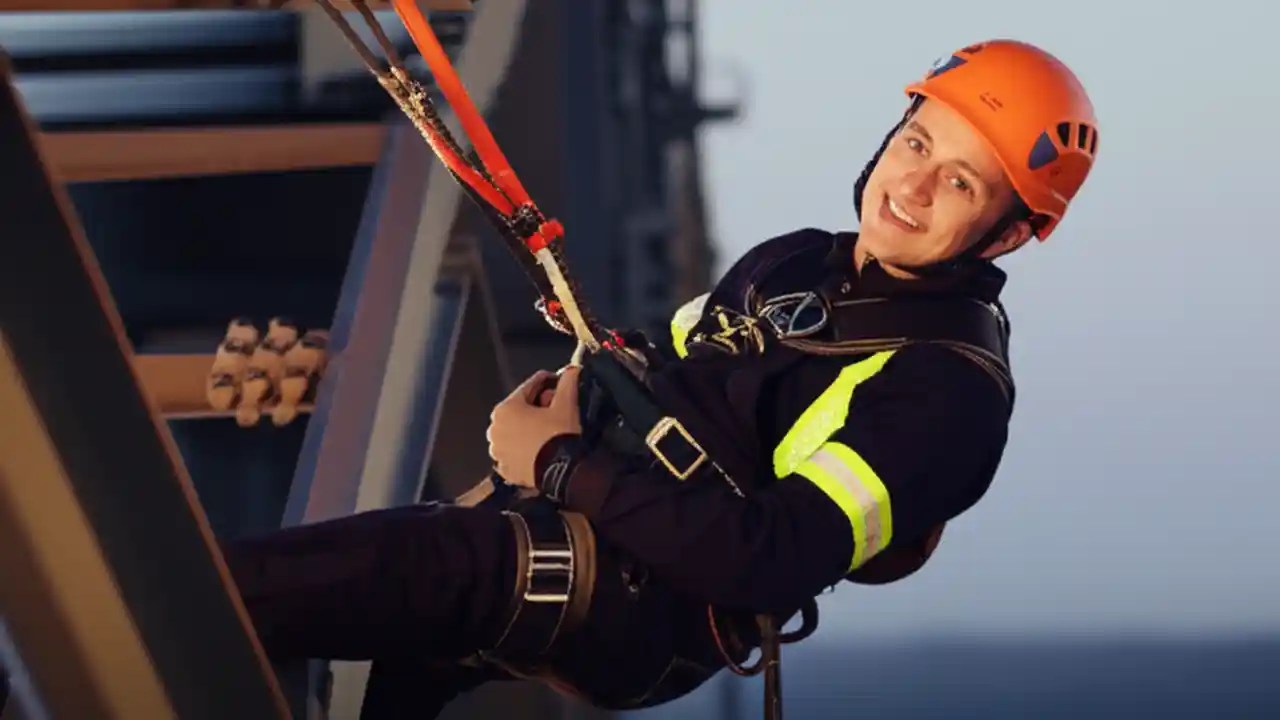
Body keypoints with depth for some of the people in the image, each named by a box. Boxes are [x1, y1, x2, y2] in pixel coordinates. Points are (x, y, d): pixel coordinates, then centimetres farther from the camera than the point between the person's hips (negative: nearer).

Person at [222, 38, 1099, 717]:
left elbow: (773, 560, -23)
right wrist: (571, 388, 6)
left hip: (656, 609, -10)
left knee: (420, 561, -29)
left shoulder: (951, 388, -13)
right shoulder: (795, 261, 14)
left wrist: (563, 466, -18)